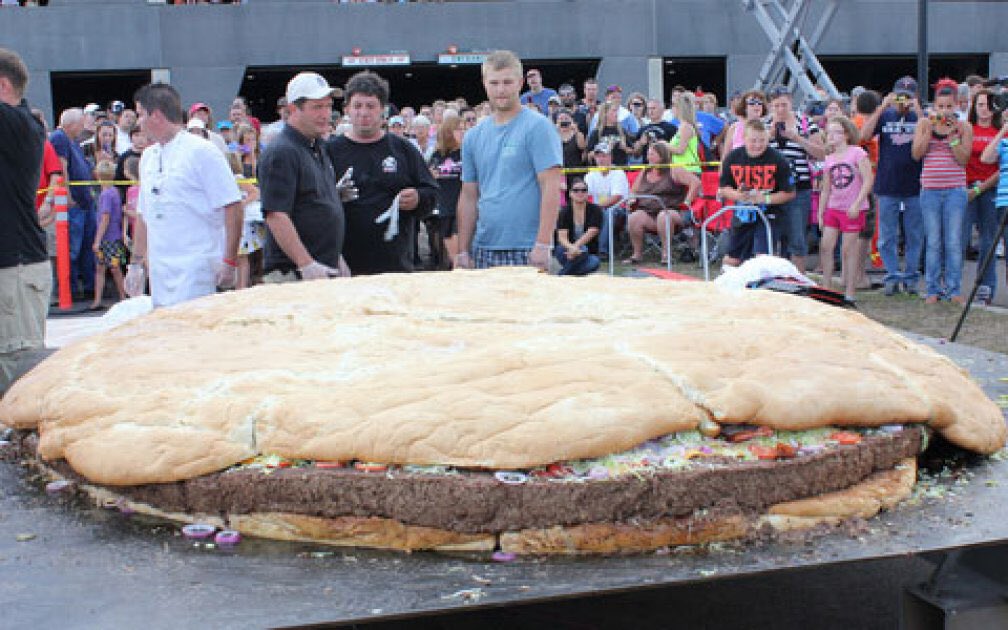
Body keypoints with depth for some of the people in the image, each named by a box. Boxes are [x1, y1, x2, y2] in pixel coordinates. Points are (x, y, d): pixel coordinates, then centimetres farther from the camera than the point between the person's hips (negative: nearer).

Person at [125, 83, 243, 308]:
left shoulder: (201, 151, -6)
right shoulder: (148, 157, 16)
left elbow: (233, 206, -10)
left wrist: (229, 261, -15)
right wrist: (136, 262, 20)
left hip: (195, 271, -7)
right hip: (159, 272, 7)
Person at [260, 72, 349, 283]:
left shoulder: (320, 149, 16)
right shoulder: (280, 152, -13)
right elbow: (275, 216, -21)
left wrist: (337, 258, 20)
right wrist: (307, 265, -26)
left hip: (327, 270, 9)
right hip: (292, 274, -9)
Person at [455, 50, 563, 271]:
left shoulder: (538, 127, -4)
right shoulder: (473, 136, 13)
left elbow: (551, 187, -11)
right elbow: (469, 196, 15)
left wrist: (543, 244, -17)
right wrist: (463, 251, 10)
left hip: (526, 250, -5)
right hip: (484, 250, 5)